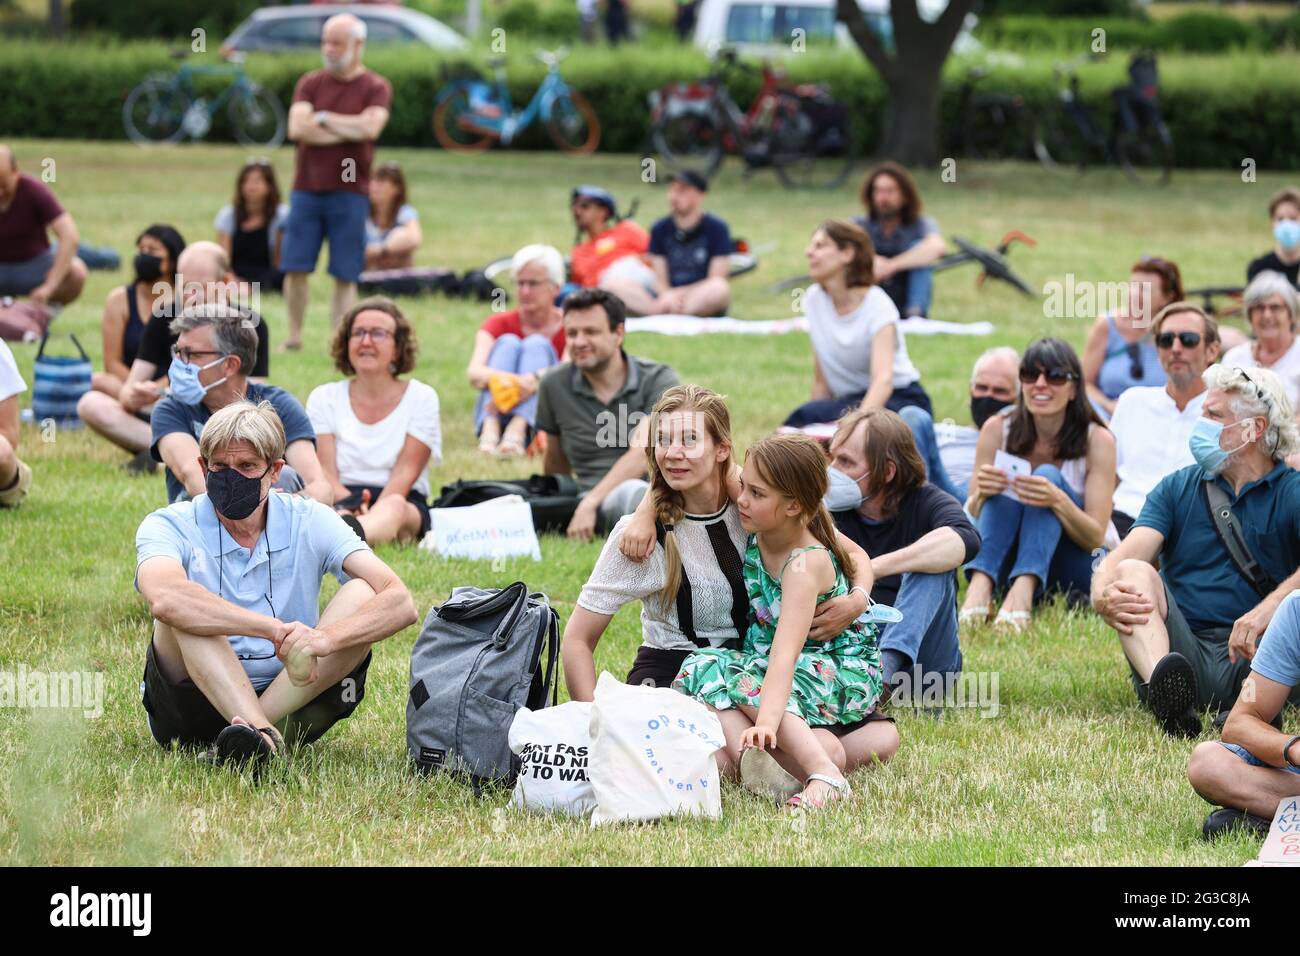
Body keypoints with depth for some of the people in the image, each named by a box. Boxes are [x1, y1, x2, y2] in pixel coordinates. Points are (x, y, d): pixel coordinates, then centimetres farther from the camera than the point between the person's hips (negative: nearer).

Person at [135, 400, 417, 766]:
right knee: (184, 610, -28)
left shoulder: (309, 522, -1)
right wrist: (276, 629, -40)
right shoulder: (169, 526, -7)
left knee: (361, 596, -18)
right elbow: (163, 598, -33)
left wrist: (325, 638, -34)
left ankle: (255, 732, -30)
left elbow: (400, 604, -14)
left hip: (292, 705, 2)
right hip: (196, 707, -2)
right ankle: (263, 735, -46)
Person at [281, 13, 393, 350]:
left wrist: (322, 118, -6)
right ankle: (294, 337, 10)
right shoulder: (310, 84, 9)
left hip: (349, 192, -2)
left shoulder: (375, 88, 3)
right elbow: (297, 127, -7)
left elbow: (370, 127, -16)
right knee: (295, 268, -1)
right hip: (306, 189, 2)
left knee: (345, 275, -1)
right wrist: (348, 131, -9)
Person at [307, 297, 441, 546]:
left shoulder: (421, 398, 9)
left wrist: (372, 516, -22)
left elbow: (405, 472, -3)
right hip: (342, 502, 3)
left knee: (393, 508, -41)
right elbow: (325, 473, 1)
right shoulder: (324, 398, 13)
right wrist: (356, 510, -21)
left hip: (402, 503, -3)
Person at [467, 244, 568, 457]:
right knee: (508, 342, -18)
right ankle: (490, 430, -46)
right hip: (496, 413, 1)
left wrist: (534, 380, -41)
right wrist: (501, 379, -38)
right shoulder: (499, 324, 6)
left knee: (537, 344, -19)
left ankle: (517, 430, -47)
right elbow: (474, 373, -14)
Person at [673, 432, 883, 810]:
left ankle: (824, 774, -44)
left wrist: (766, 723, -51)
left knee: (723, 675, -31)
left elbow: (785, 653, -39)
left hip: (844, 675, -8)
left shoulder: (805, 565, -27)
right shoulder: (758, 529, -6)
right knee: (702, 667, -20)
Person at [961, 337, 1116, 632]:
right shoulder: (998, 430, -6)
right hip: (1010, 559, 2)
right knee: (1001, 488, -25)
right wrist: (979, 495, -29)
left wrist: (1058, 501, -35)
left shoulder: (1097, 440, -11)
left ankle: (1023, 590, -49)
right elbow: (970, 521, -5)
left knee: (1048, 475, -27)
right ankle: (980, 586, -45)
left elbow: (1095, 539, -15)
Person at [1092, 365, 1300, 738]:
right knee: (1133, 573, -21)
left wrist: (1270, 608, -36)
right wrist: (1103, 594, -24)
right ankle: (1166, 698, -49)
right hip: (1183, 653, 3)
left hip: (1252, 659, -2)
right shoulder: (1177, 488, 16)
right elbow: (1123, 558, 0)